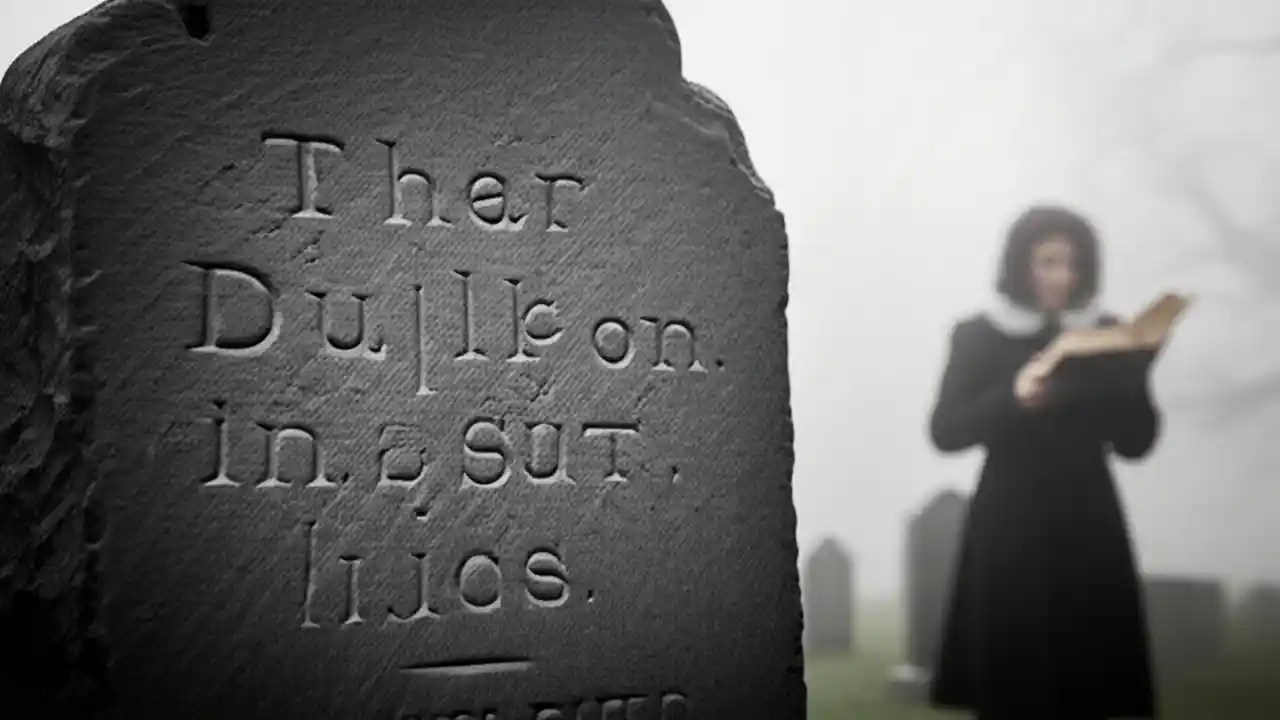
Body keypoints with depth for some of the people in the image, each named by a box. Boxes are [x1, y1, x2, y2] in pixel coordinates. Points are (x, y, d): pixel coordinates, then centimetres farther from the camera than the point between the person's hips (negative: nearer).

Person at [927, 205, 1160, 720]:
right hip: (1010, 529, -2)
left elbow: (1135, 443, 4)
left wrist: (1132, 376, -13)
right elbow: (944, 432, -6)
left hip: (1088, 526, 2)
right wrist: (1013, 399, -20)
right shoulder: (978, 336, 2)